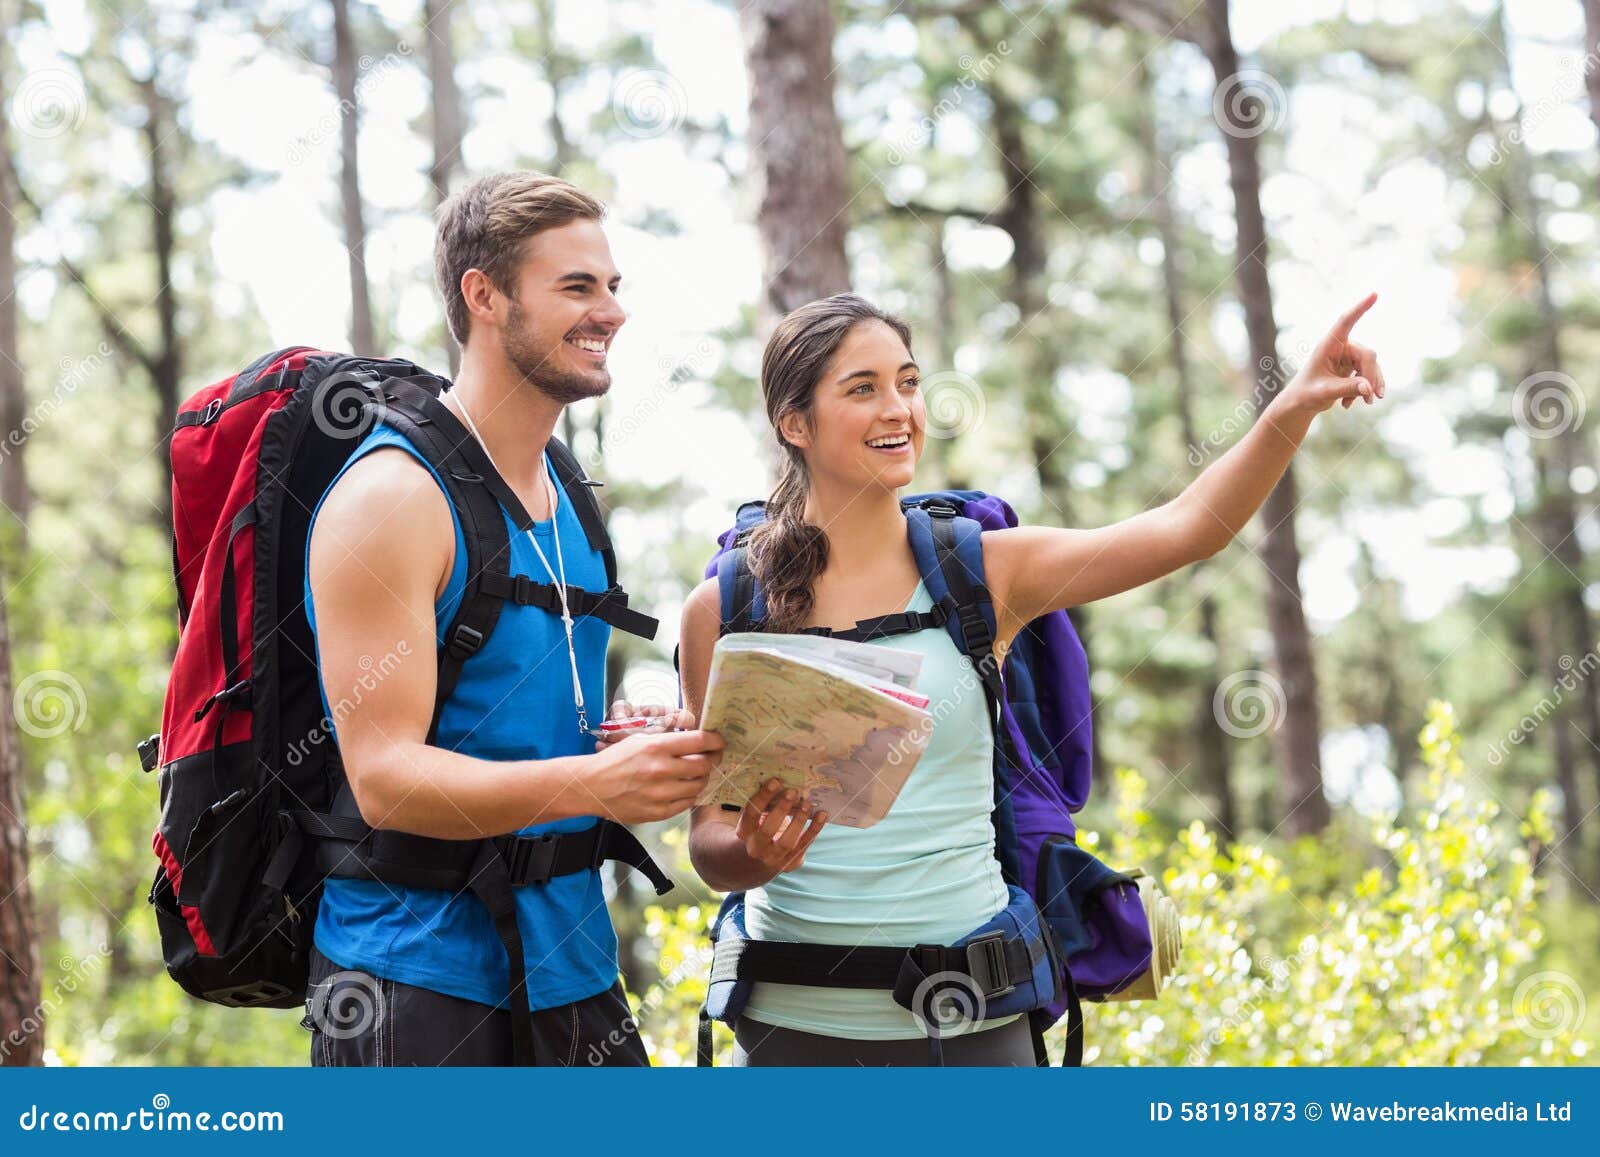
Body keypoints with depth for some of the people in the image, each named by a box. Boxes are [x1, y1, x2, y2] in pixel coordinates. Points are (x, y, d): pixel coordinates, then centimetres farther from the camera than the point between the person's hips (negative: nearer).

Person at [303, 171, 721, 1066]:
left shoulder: (569, 499, 14)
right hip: (419, 986, -8)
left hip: (570, 969, 8)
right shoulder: (392, 497, -12)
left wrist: (665, 748, 3)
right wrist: (590, 781, -31)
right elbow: (383, 775, -19)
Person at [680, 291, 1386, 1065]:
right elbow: (710, 842, 2)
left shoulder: (980, 572, 0)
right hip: (798, 1020, 0)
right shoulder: (723, 610, -1)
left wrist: (1296, 406, -25)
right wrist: (754, 851, -21)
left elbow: (1188, 530, -12)